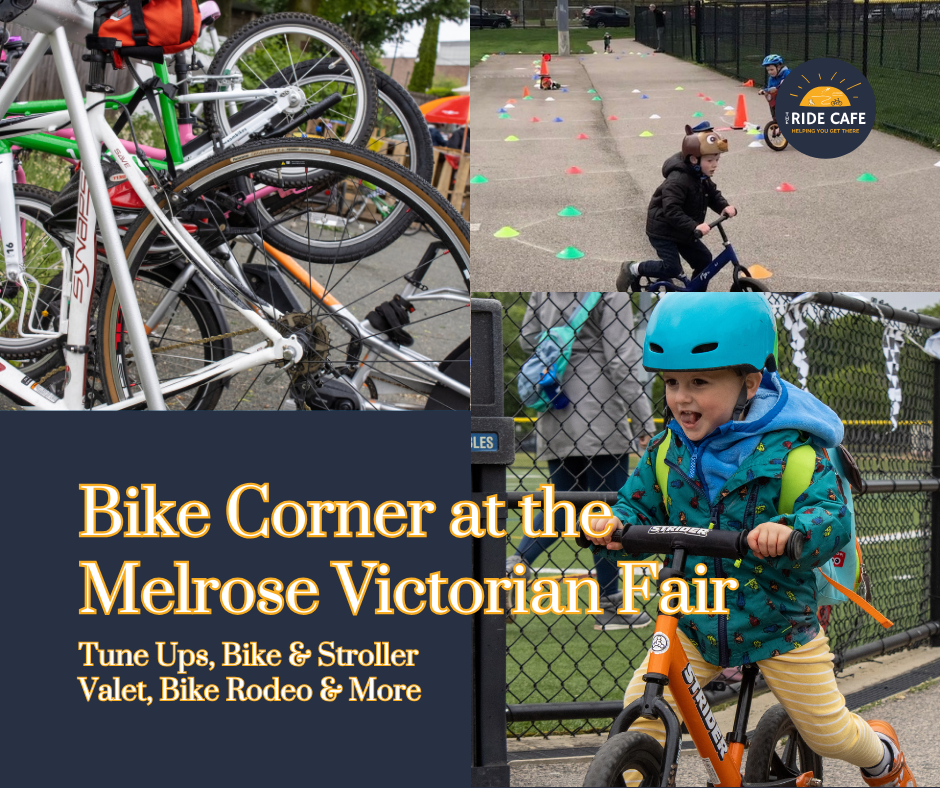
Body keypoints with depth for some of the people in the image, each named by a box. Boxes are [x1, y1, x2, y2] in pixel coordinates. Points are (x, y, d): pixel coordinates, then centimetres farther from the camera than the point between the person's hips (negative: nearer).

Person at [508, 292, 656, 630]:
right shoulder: (611, 292, -11)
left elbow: (527, 338, 14)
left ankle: (517, 562, -7)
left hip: (554, 421, 6)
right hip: (600, 420, -6)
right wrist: (643, 421, -7)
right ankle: (609, 604, 8)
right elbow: (621, 361, -12)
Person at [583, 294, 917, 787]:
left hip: (777, 622, -3)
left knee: (828, 733, 10)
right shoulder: (667, 449, -3)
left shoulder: (787, 450, -18)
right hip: (694, 623, 3)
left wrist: (789, 530, -48)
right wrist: (618, 526, -21)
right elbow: (640, 504, 3)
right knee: (642, 707, -14)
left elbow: (832, 516, -26)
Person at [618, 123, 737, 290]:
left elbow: (713, 195, 9)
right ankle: (632, 270, 3)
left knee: (704, 260, 6)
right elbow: (671, 211, -36)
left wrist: (725, 207, -14)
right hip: (663, 231, -9)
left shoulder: (702, 178, 2)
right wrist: (694, 227, -44)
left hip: (682, 232, 9)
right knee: (672, 268, -15)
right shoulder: (678, 180, -29)